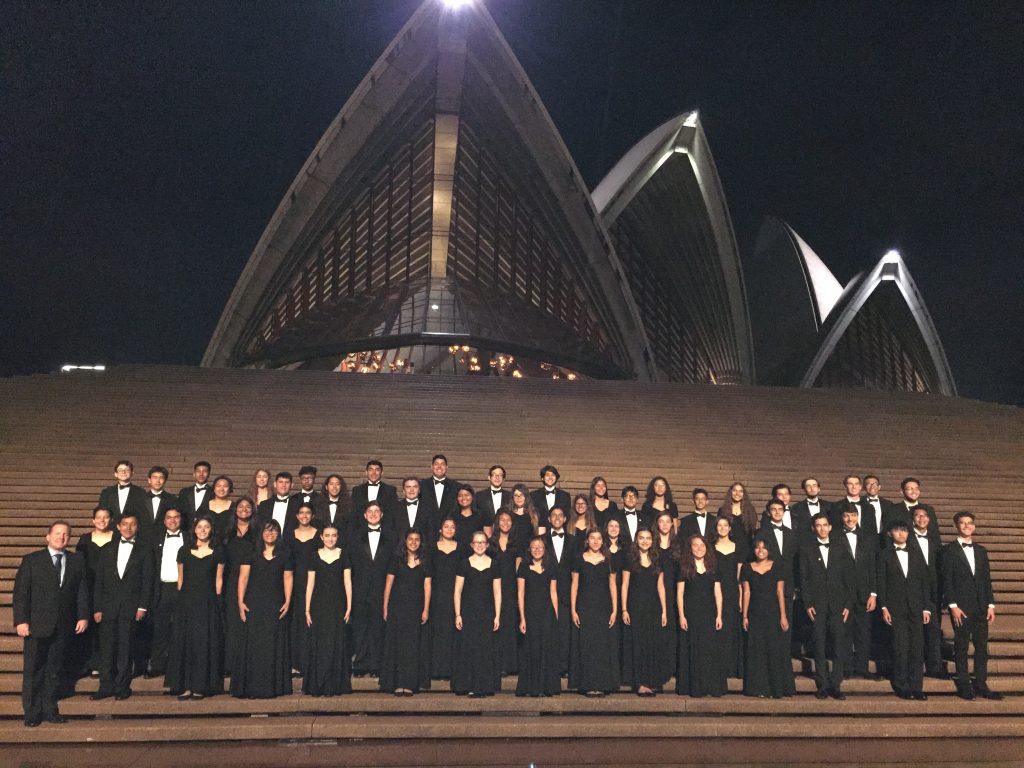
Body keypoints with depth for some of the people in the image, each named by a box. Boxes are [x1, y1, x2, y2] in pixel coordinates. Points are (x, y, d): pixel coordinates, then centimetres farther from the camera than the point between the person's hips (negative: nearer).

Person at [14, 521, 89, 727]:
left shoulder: (77, 561, 8)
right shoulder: (31, 560, 0)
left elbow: (82, 591, 7)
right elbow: (21, 592, -4)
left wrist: (83, 616, -2)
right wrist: (21, 620, -11)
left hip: (63, 625, 2)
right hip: (37, 625, -2)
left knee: (55, 669, 9)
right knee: (33, 670, 3)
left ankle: (50, 710, 18)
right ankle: (32, 712, 14)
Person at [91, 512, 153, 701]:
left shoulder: (144, 551, 6)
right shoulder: (108, 550, 11)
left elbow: (147, 581, 2)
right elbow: (99, 580, 8)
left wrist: (143, 606, -7)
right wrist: (97, 608, 1)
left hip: (131, 607, -2)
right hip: (108, 606, 2)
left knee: (126, 649, 1)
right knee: (107, 648, 2)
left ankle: (122, 687, 10)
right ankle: (106, 686, 11)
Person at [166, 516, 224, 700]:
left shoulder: (217, 553, 5)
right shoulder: (184, 551, 7)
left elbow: (218, 580, 6)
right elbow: (180, 578, 11)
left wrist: (215, 601, 1)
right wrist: (182, 599, 5)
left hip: (208, 603, -1)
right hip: (187, 602, 1)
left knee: (206, 643, -1)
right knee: (184, 642, -1)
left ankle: (201, 686, 6)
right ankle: (184, 686, 4)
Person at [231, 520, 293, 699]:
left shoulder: (284, 555, 7)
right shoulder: (252, 553, 5)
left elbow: (288, 578, 5)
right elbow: (243, 577, 1)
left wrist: (287, 601, -5)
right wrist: (240, 602, -7)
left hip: (276, 605, 1)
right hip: (254, 604, -1)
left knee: (274, 645, 2)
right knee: (253, 644, -2)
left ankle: (272, 686, 11)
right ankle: (251, 686, 5)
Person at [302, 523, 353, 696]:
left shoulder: (343, 555, 5)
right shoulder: (315, 557, 5)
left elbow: (347, 582, 4)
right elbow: (310, 584, 4)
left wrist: (349, 606, -3)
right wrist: (307, 609, 0)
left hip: (338, 605, 0)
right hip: (319, 605, 0)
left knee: (337, 644, 0)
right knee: (319, 645, 0)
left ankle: (335, 685, 9)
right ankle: (317, 685, 8)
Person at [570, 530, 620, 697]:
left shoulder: (608, 560, 6)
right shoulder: (580, 560, 3)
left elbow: (613, 585, 5)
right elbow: (574, 585, 3)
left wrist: (615, 610, -2)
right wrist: (573, 610, -4)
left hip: (603, 608, 1)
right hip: (584, 608, -1)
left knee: (603, 646, 1)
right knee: (586, 646, -1)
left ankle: (602, 684, 9)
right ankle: (587, 685, 5)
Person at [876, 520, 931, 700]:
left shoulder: (916, 554, 12)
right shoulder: (885, 555, 5)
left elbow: (925, 581, 9)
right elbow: (881, 582, 2)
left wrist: (926, 608, 3)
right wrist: (884, 607, -6)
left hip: (916, 607, 2)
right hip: (896, 608, -2)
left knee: (917, 648, 0)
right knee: (900, 648, -3)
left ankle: (916, 687, 6)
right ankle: (901, 686, 6)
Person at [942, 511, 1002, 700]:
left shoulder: (981, 551, 14)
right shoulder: (949, 550, -1)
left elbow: (987, 579, 13)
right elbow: (947, 580, -6)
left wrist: (991, 605, 6)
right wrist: (953, 606, -12)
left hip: (981, 606, 5)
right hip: (961, 606, -5)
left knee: (982, 646, 5)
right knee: (961, 647, 1)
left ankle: (981, 685, 12)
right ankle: (964, 685, 8)